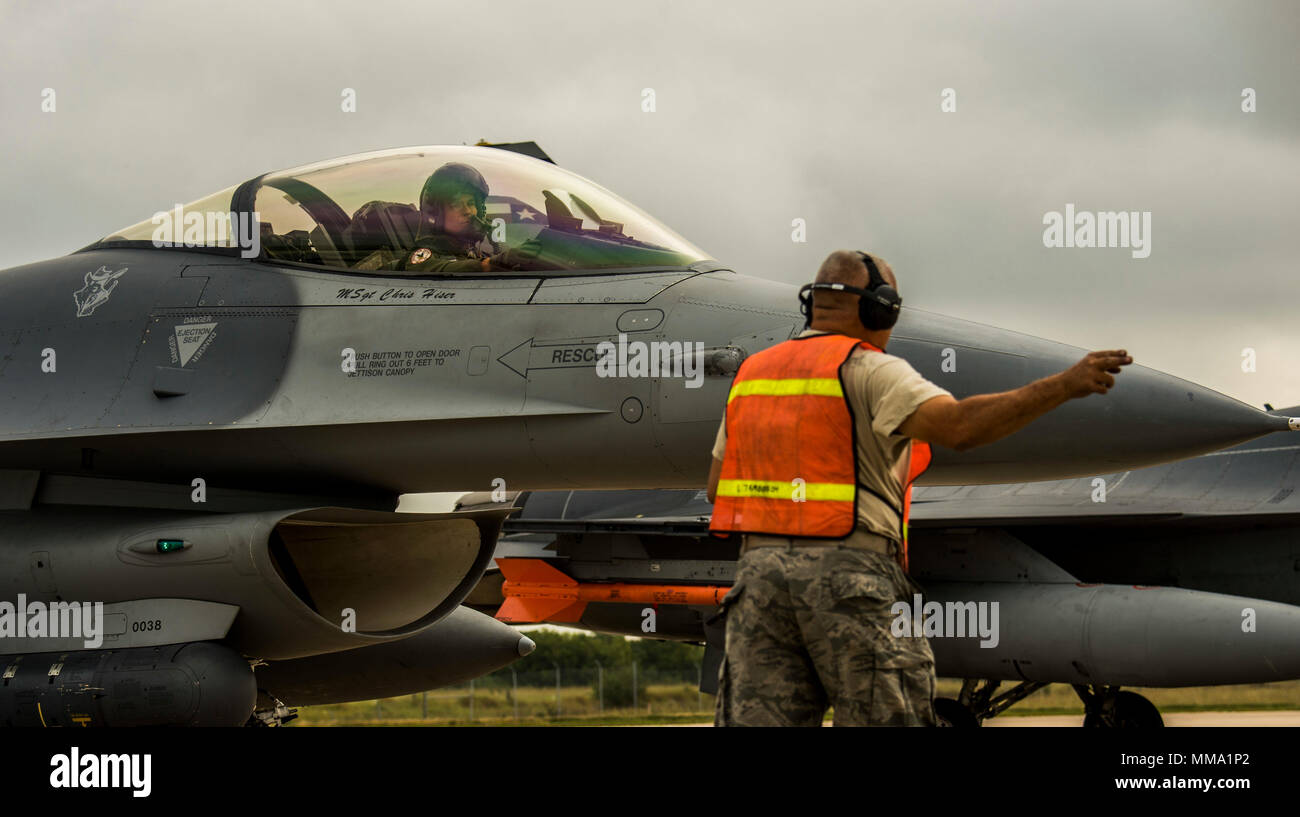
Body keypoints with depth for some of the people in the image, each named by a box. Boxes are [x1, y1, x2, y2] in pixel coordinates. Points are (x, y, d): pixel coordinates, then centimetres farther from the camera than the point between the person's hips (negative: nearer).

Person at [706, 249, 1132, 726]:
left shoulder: (752, 373, 18)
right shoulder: (868, 371, -3)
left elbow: (718, 487, 23)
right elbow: (959, 426, -20)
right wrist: (1066, 386, -21)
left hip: (760, 573, 6)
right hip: (847, 574, -6)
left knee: (758, 722, 1)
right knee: (884, 721, 1)